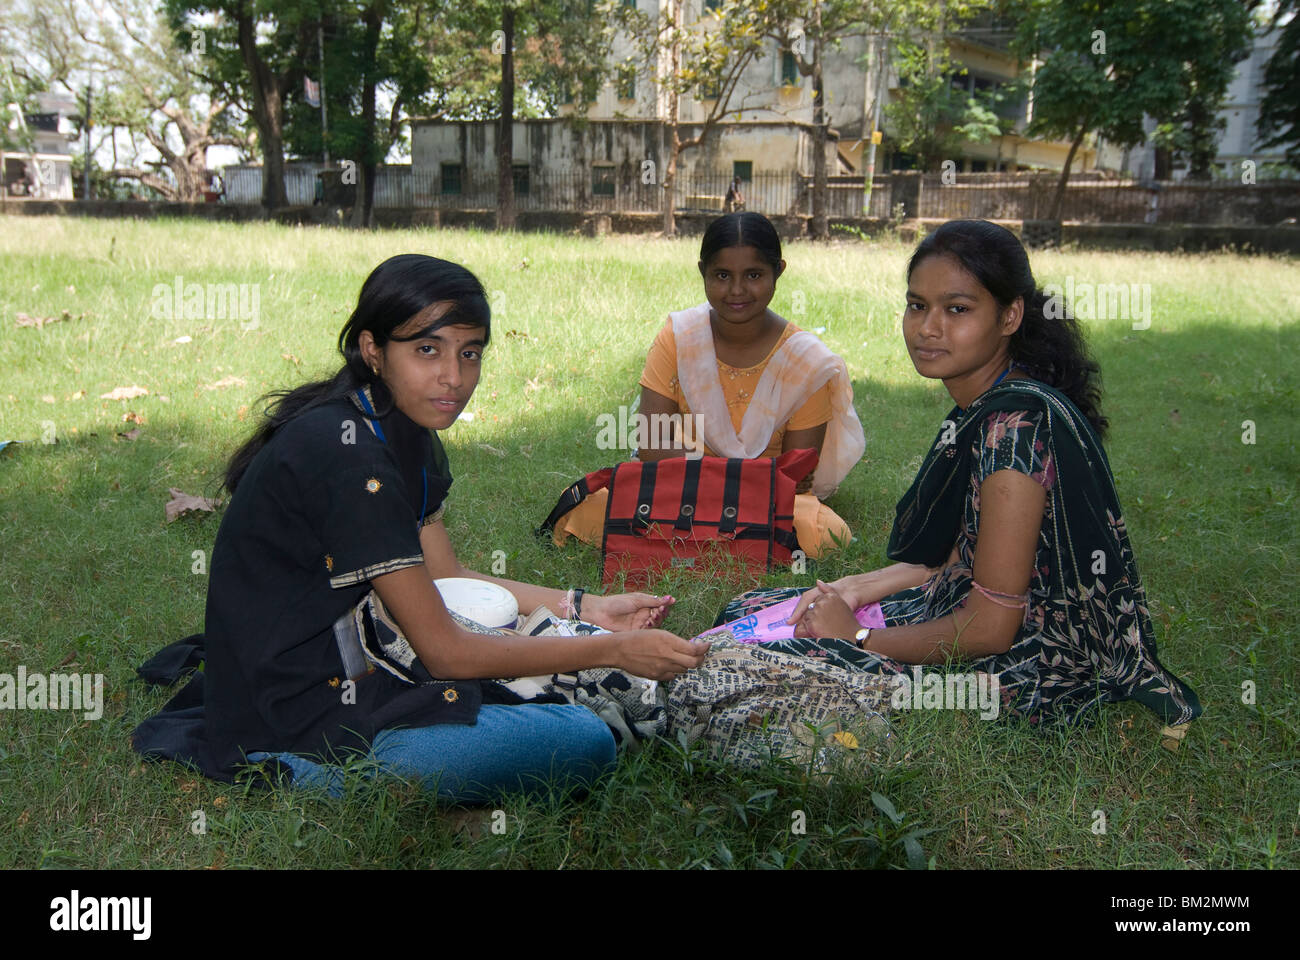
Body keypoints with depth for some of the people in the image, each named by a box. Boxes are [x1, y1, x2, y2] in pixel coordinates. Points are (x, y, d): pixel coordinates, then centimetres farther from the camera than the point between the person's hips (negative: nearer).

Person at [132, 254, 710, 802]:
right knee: (582, 742, -16)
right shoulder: (347, 453, -24)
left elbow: (446, 579, 13)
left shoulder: (401, 428, 5)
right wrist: (613, 650, -15)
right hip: (300, 721, -10)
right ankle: (324, 779, -10)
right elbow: (445, 652, -20)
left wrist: (584, 609, 5)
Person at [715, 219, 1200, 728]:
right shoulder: (984, 410, 5)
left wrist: (860, 637, -12)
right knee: (749, 610, 9)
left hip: (1029, 675, -10)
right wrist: (856, 588, 0)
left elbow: (990, 629, -24)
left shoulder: (1018, 423, -25)